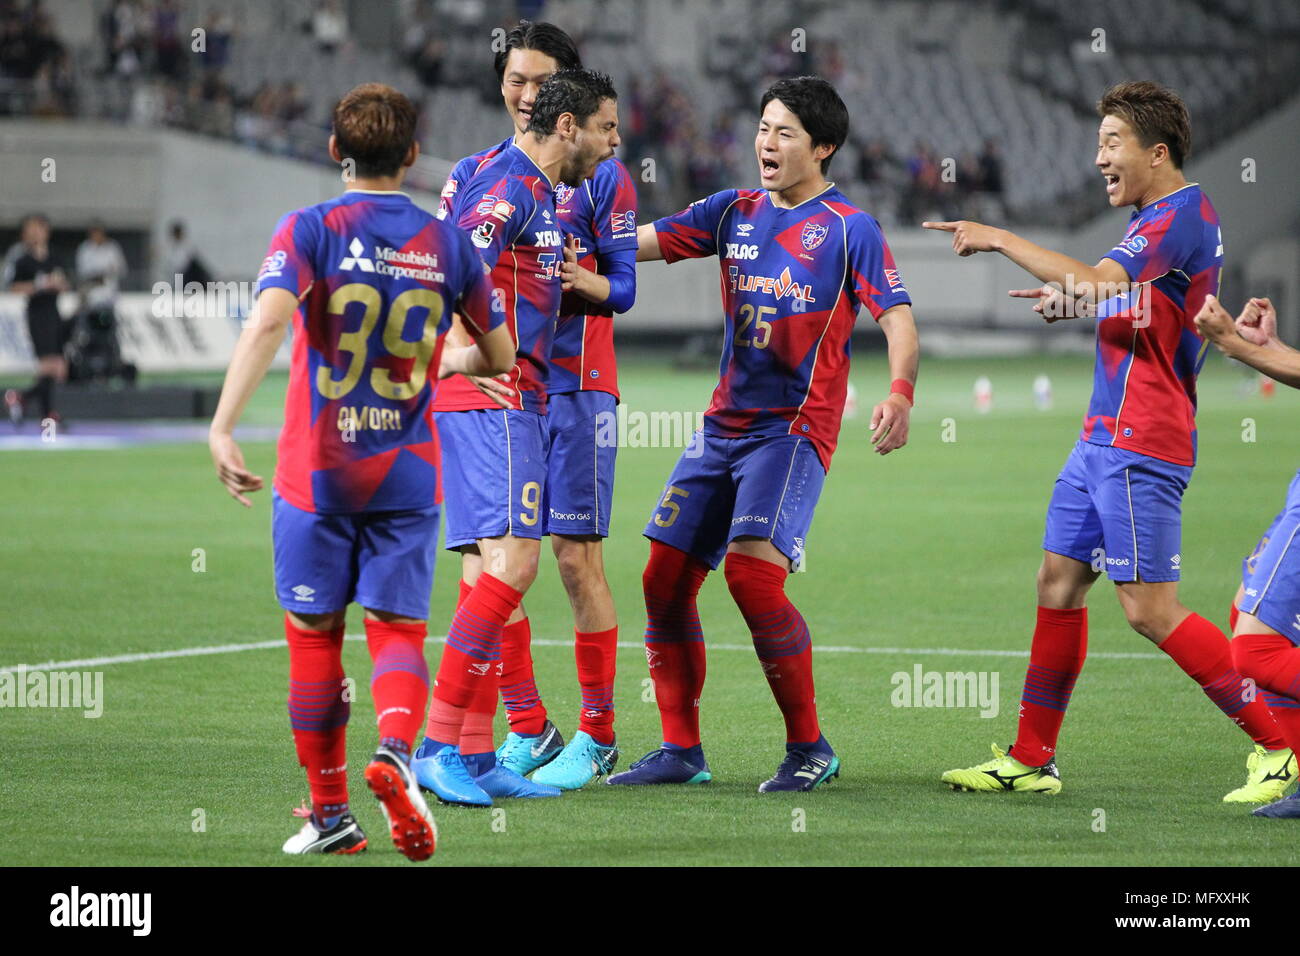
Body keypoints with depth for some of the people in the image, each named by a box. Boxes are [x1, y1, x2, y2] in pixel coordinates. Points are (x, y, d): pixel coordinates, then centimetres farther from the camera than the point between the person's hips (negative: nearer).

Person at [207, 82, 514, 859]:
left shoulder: (310, 230, -6)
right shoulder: (449, 244, 3)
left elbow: (268, 322, -23)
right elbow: (501, 356, 12)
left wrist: (223, 427, -28)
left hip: (315, 472, -1)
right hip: (407, 474, 1)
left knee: (314, 635, 10)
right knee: (399, 630, 3)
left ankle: (330, 813, 13)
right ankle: (396, 750, -27)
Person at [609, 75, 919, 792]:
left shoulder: (848, 228, -3)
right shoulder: (735, 212, 12)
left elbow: (897, 318, -10)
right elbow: (642, 242, 12)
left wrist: (900, 394, -27)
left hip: (795, 427, -6)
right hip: (723, 425, 6)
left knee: (751, 571, -21)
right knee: (665, 578, 1)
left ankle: (808, 746, -9)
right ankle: (681, 750, 11)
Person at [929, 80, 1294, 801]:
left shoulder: (1183, 215, -15)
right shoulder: (1157, 219, 17)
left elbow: (1095, 281, -27)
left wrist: (999, 239, -21)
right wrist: (1070, 300, 15)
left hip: (1141, 445, -10)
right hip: (1104, 437, 10)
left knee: (1151, 611, -10)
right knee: (1058, 584, 9)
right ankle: (1031, 759, 14)